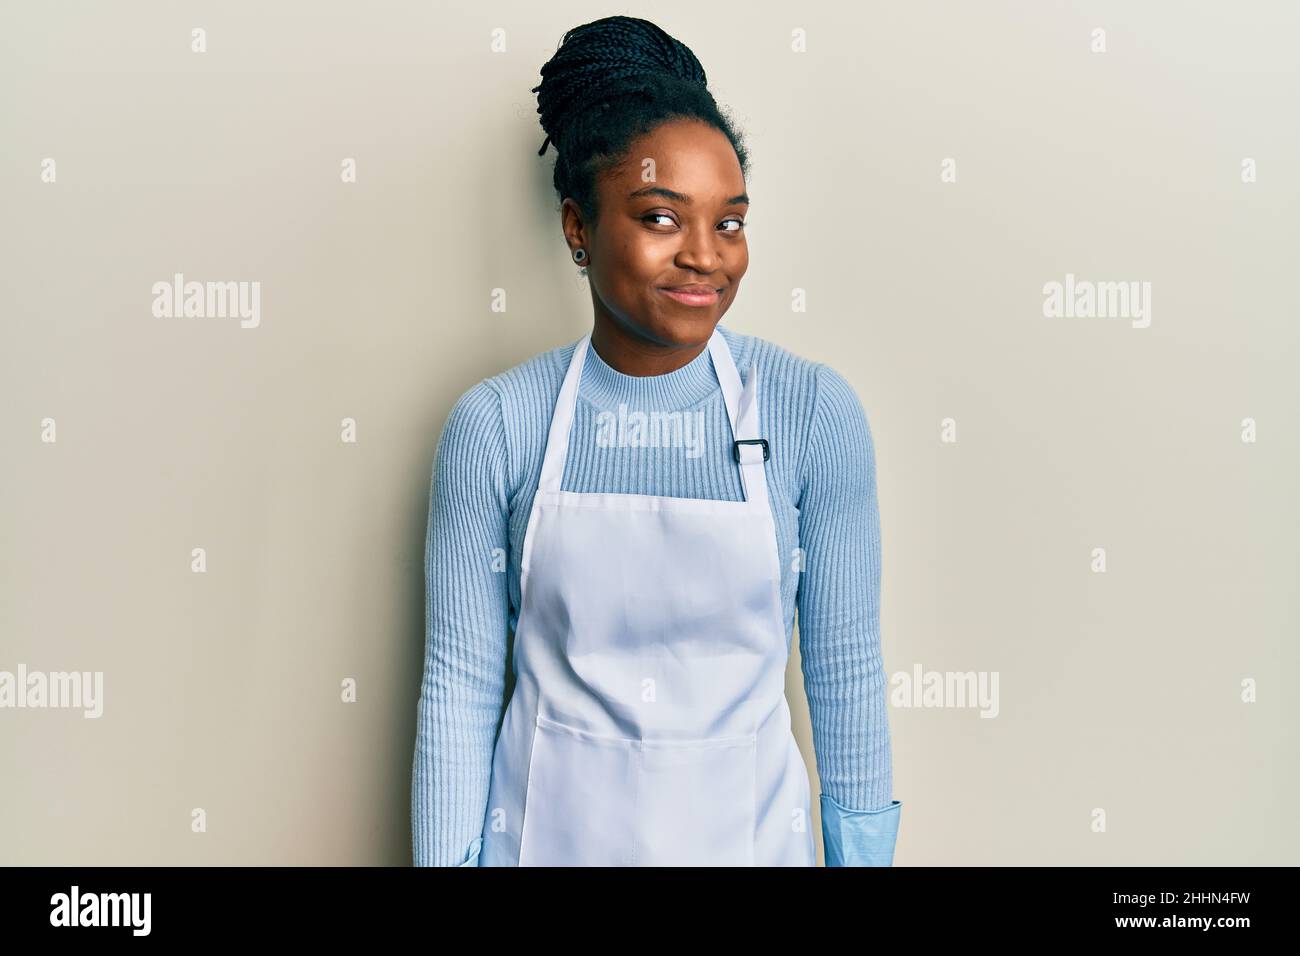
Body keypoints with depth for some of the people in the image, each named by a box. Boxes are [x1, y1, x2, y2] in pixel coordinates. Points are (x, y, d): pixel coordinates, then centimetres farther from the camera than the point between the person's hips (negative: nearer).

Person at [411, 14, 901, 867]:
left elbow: (846, 671, -5)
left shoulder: (814, 411, -11)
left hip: (746, 831, 1)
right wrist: (450, 853, -4)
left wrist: (862, 852, 0)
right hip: (548, 831, 0)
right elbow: (461, 683, -6)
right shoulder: (495, 425, -11)